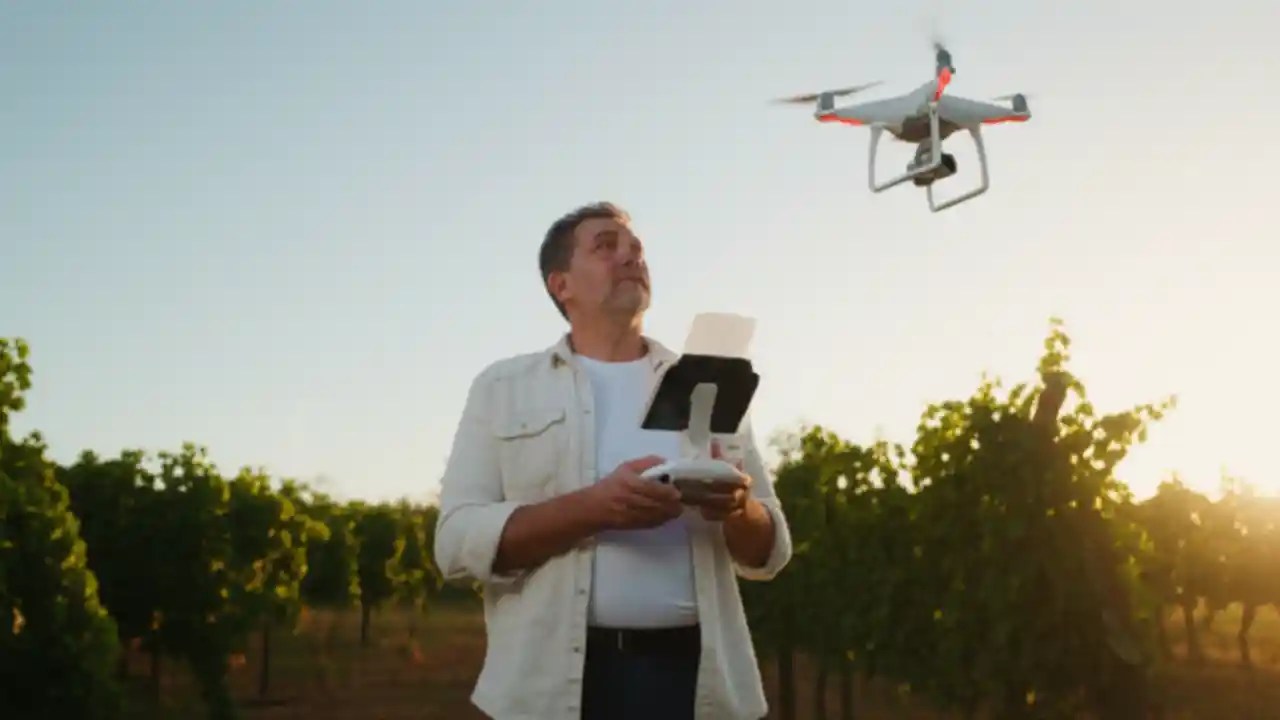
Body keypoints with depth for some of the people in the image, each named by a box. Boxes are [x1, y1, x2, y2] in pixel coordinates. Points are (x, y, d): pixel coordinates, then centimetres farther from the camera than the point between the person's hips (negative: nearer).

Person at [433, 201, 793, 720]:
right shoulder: (503, 387, 7)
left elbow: (769, 552, 13)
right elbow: (458, 541, -4)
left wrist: (738, 510, -10)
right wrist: (594, 507, -18)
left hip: (695, 674, 2)